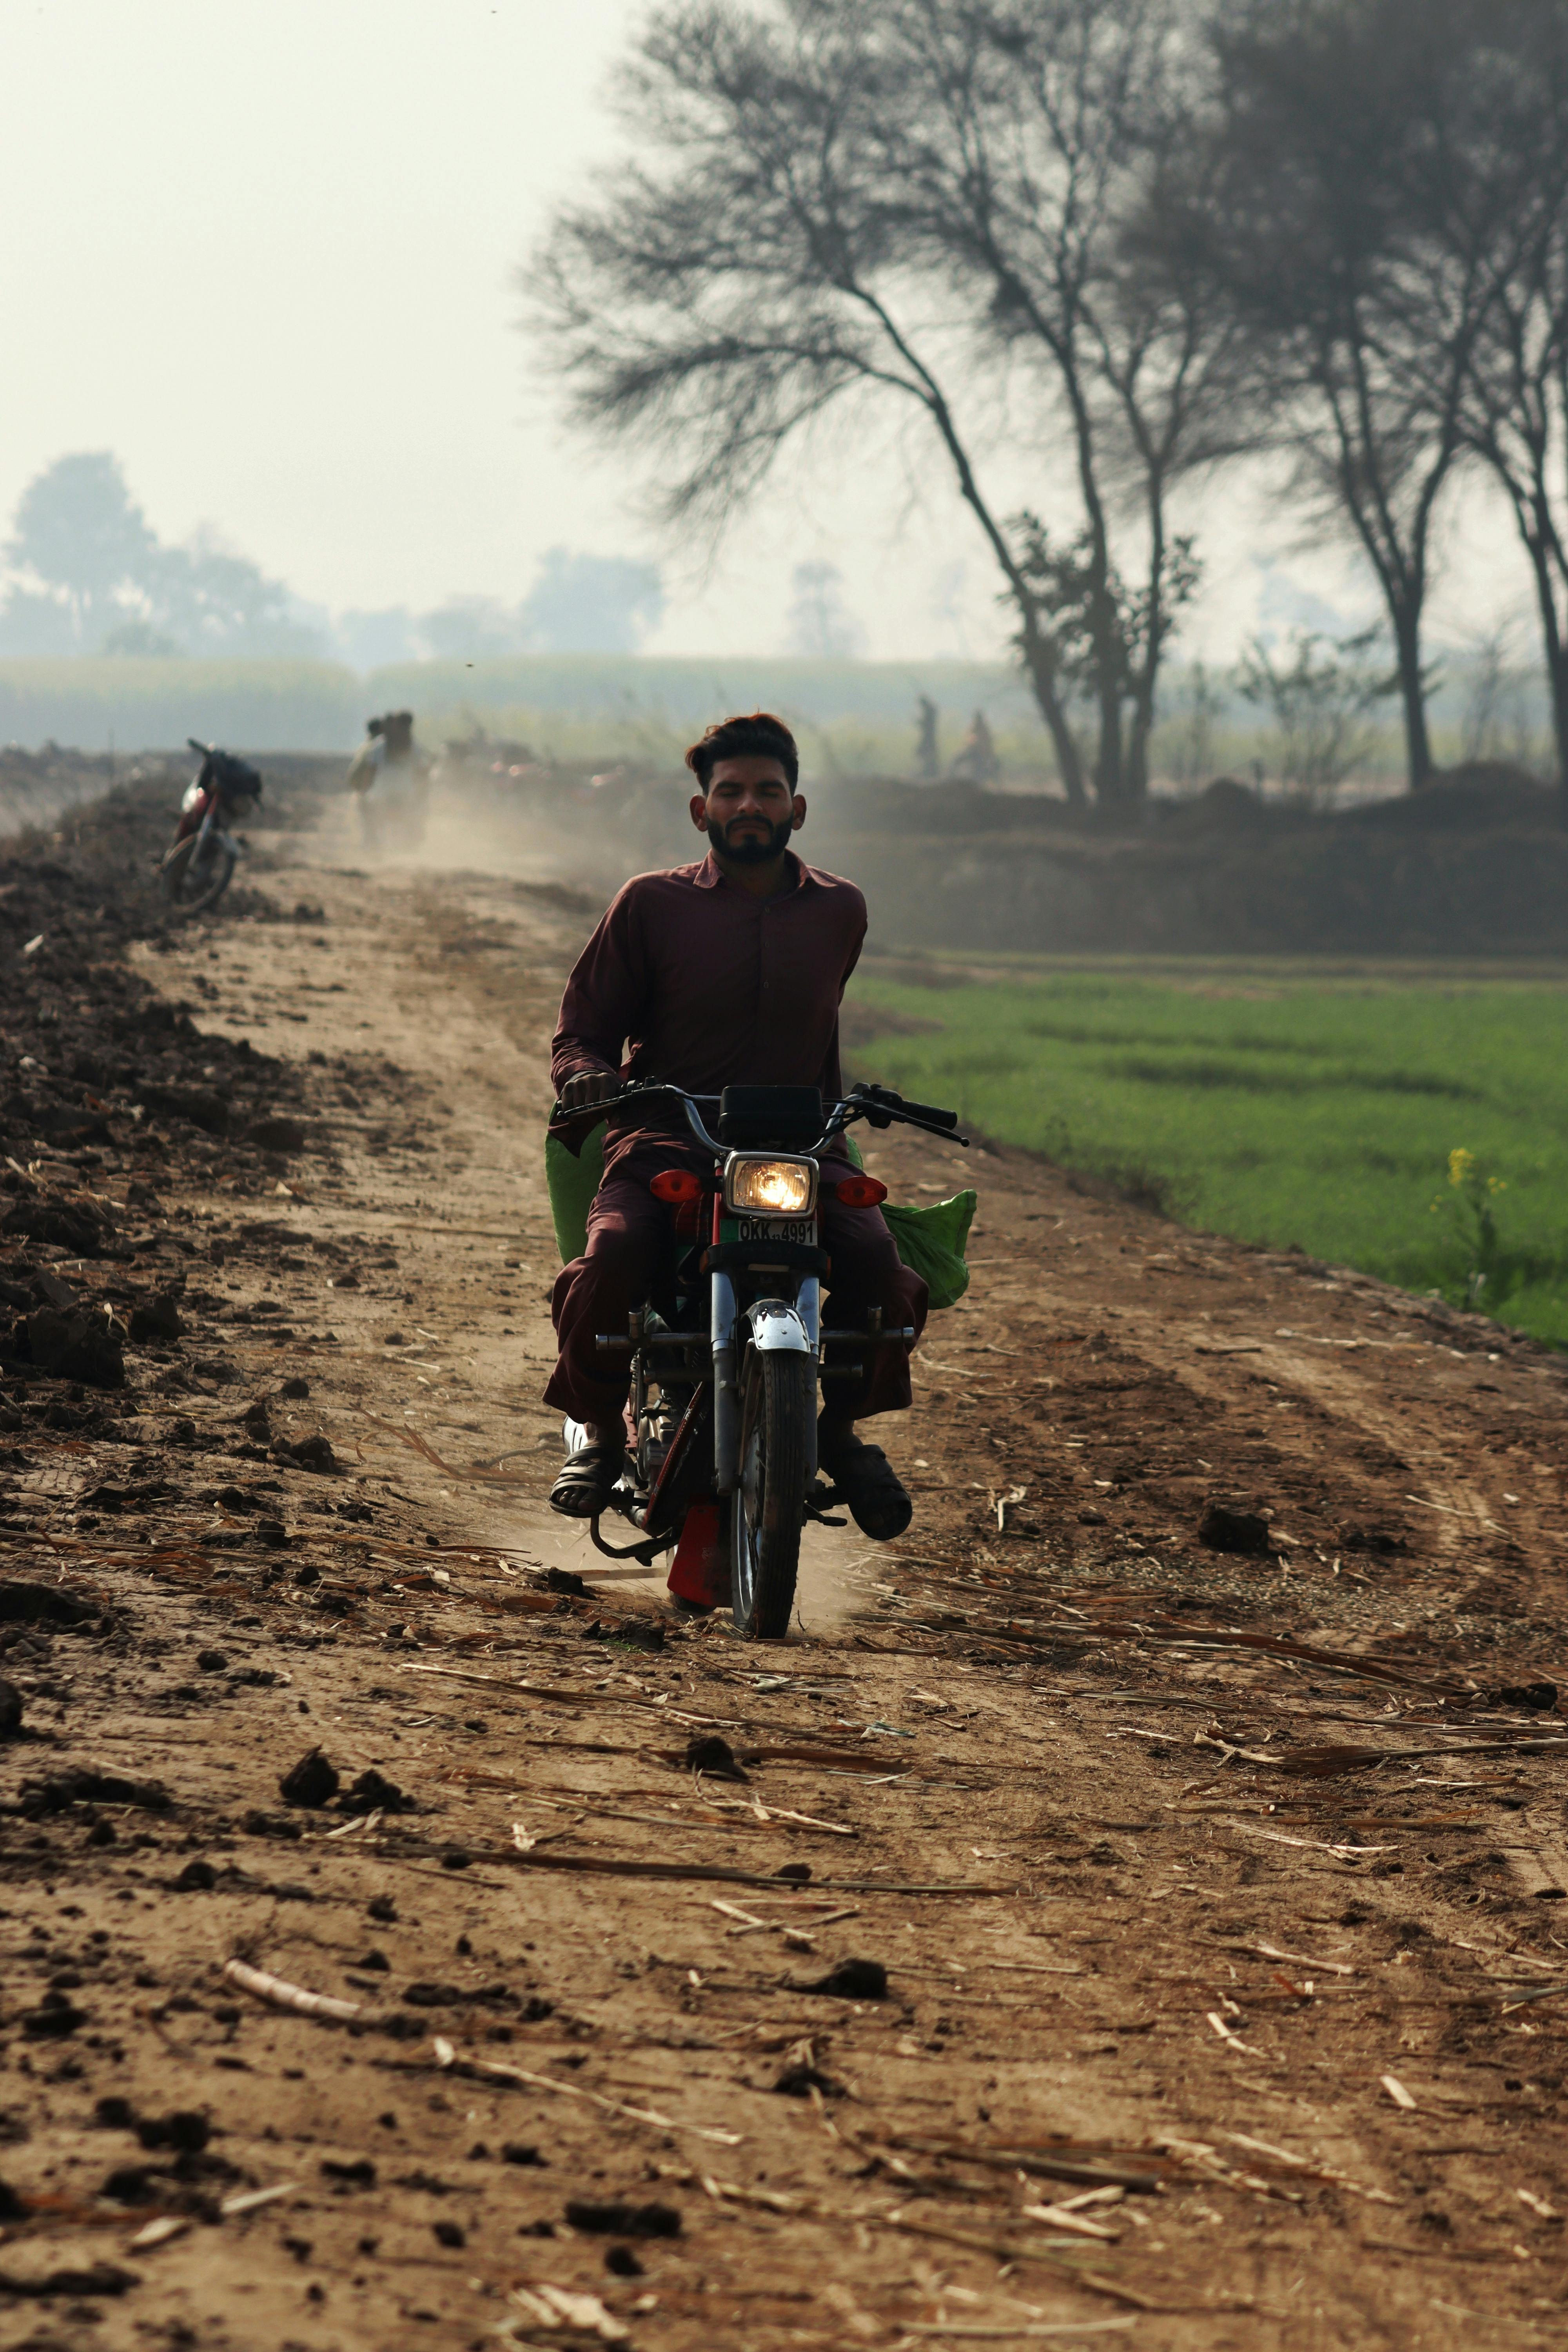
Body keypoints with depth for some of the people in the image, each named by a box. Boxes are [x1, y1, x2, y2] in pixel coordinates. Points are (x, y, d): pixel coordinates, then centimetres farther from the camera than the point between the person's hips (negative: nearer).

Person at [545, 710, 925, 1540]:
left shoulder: (838, 910, 14)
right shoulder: (652, 904, 7)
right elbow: (583, 1029, 9)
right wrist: (585, 1074, -13)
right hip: (666, 1138, -2)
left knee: (882, 1269, -26)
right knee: (613, 1257, -33)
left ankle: (844, 1426, 5)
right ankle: (600, 1427, -4)